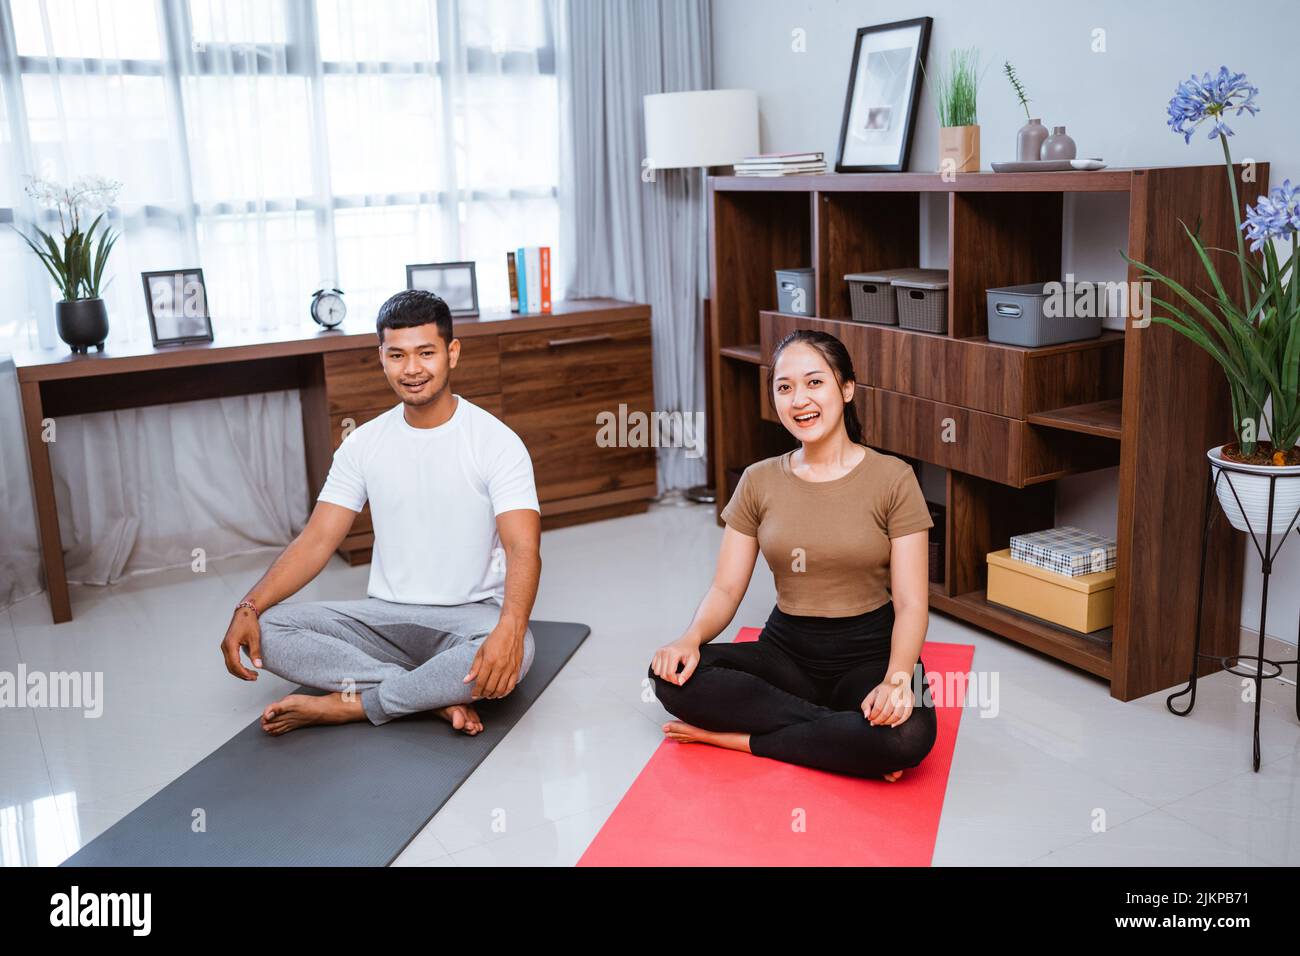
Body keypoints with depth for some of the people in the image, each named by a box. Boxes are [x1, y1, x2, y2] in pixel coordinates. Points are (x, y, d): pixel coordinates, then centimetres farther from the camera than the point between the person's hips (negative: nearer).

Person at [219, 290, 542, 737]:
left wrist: (510, 626, -41)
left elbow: (523, 550, -20)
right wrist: (249, 607, -16)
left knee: (513, 651, -38)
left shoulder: (497, 442, -10)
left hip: (469, 615, -4)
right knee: (265, 632, -18)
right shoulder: (363, 443, 4)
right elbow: (317, 540, 0)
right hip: (385, 616, 4)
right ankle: (438, 695, -23)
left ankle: (346, 705, -21)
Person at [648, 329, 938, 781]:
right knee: (672, 675, -24)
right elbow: (726, 588, 1)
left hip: (869, 652, -3)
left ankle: (738, 737, -17)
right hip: (786, 650, 3)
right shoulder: (758, 482, 3)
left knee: (909, 736, -36)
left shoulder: (893, 478, -6)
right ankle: (843, 736, -18)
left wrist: (897, 678, -29)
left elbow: (911, 604, -10)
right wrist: (692, 637, -21)